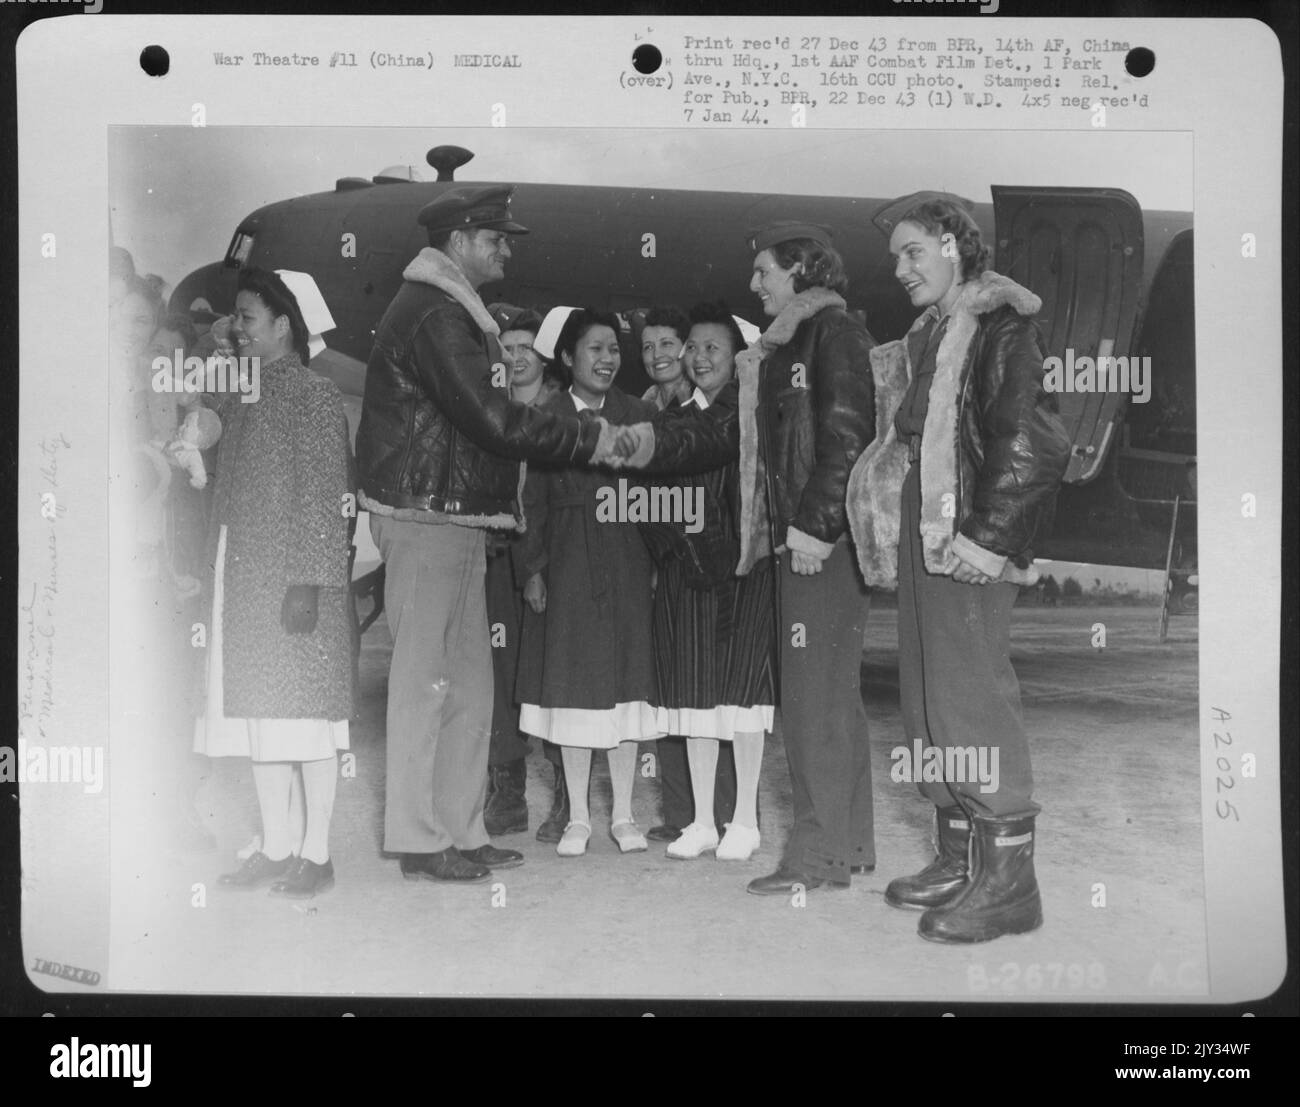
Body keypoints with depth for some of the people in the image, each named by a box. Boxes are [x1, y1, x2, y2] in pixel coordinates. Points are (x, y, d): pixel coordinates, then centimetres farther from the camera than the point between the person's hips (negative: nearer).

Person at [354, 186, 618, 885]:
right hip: (425, 519, -10)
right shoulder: (432, 316, -15)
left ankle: (460, 831, 21)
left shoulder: (453, 313, 19)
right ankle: (418, 841, 6)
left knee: (469, 683, 13)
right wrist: (590, 438, -12)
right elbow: (495, 421, -21)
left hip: (455, 521, 10)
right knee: (424, 682, -3)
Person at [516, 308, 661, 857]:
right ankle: (577, 816, 13)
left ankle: (623, 813, 13)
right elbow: (534, 498, 4)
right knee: (573, 681, 2)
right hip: (568, 561, 0)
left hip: (628, 558, 1)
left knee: (626, 674, 2)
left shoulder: (640, 414, 6)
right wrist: (534, 569, -2)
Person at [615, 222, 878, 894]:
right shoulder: (778, 351, 21)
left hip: (828, 541, -10)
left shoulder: (836, 333, -7)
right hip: (801, 538, 10)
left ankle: (819, 855, 0)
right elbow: (721, 430, 19)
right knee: (831, 695, 13)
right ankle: (850, 844, 22)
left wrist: (816, 524, -21)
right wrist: (649, 442, 6)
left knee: (816, 695, -7)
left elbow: (847, 435, -17)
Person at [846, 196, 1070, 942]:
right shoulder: (928, 336, 18)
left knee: (972, 691, -8)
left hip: (970, 540, -9)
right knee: (928, 693, 11)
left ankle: (1009, 880, 0)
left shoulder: (1003, 326, -8)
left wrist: (986, 535, -18)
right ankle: (960, 857, 21)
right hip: (922, 533, 9)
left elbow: (1033, 443, -16)